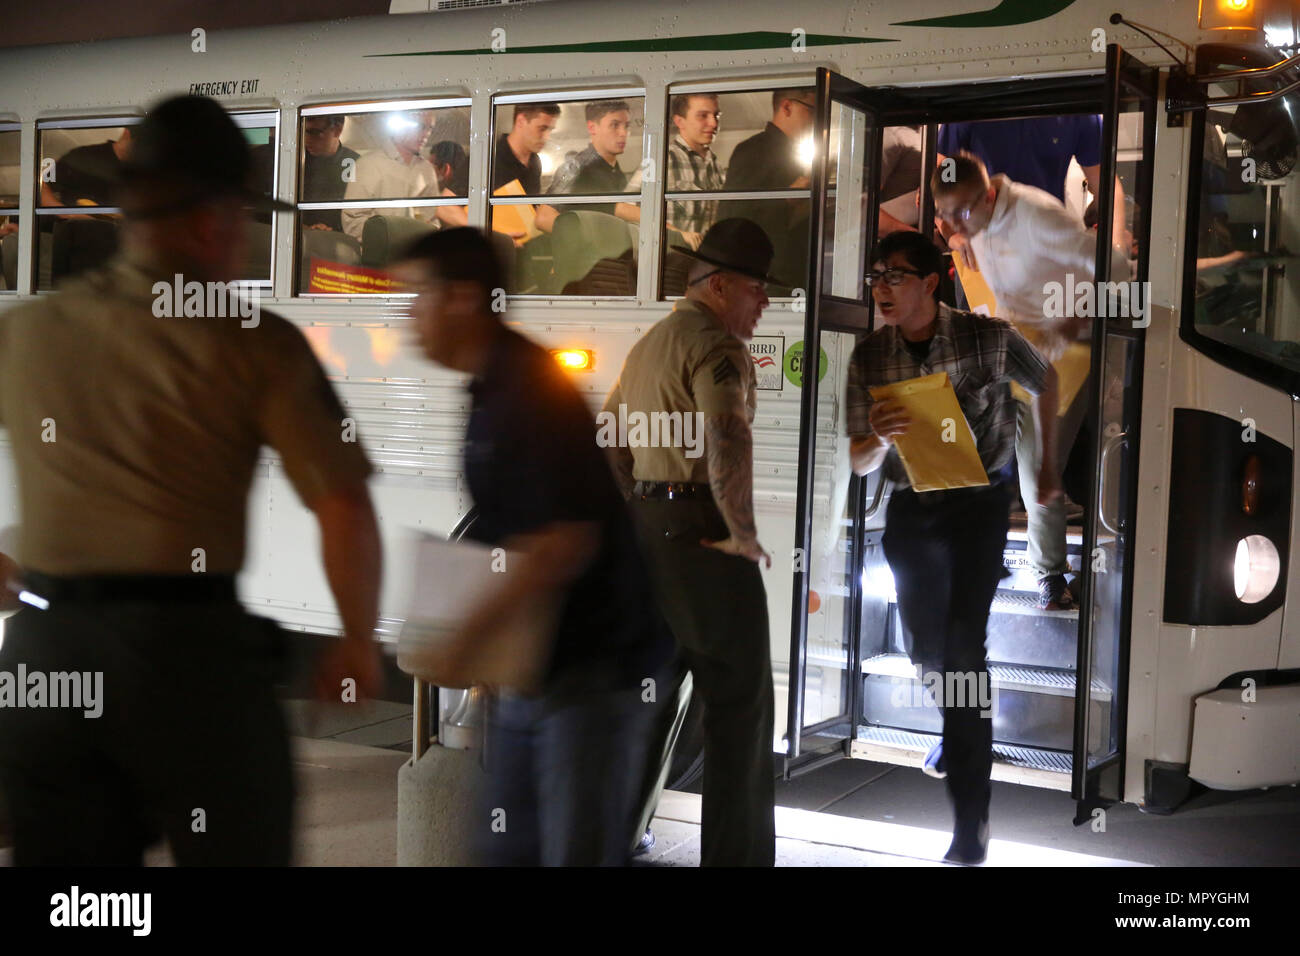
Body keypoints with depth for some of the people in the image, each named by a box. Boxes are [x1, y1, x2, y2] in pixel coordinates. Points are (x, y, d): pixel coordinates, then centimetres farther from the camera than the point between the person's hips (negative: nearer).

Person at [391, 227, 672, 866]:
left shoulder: (532, 392, -19)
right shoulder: (493, 389, 11)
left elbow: (567, 543, -26)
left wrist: (468, 635, -22)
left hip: (595, 663, -10)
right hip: (534, 665, 10)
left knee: (576, 851, -4)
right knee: (508, 846, 14)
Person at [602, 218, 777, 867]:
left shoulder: (648, 344, 18)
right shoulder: (716, 346, -12)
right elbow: (726, 439, -29)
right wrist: (742, 533, -20)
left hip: (647, 528, 9)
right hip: (703, 535, -9)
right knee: (740, 698, -2)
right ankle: (738, 851, 3)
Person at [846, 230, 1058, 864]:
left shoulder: (989, 337, -14)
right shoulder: (869, 357, -7)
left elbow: (1045, 382, 7)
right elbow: (859, 463, -4)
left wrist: (1047, 467, 10)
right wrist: (879, 437, -27)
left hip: (979, 502, -4)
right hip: (908, 508, 4)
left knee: (963, 645, -14)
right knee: (925, 645, 16)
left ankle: (971, 817, -10)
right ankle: (963, 732, 49)